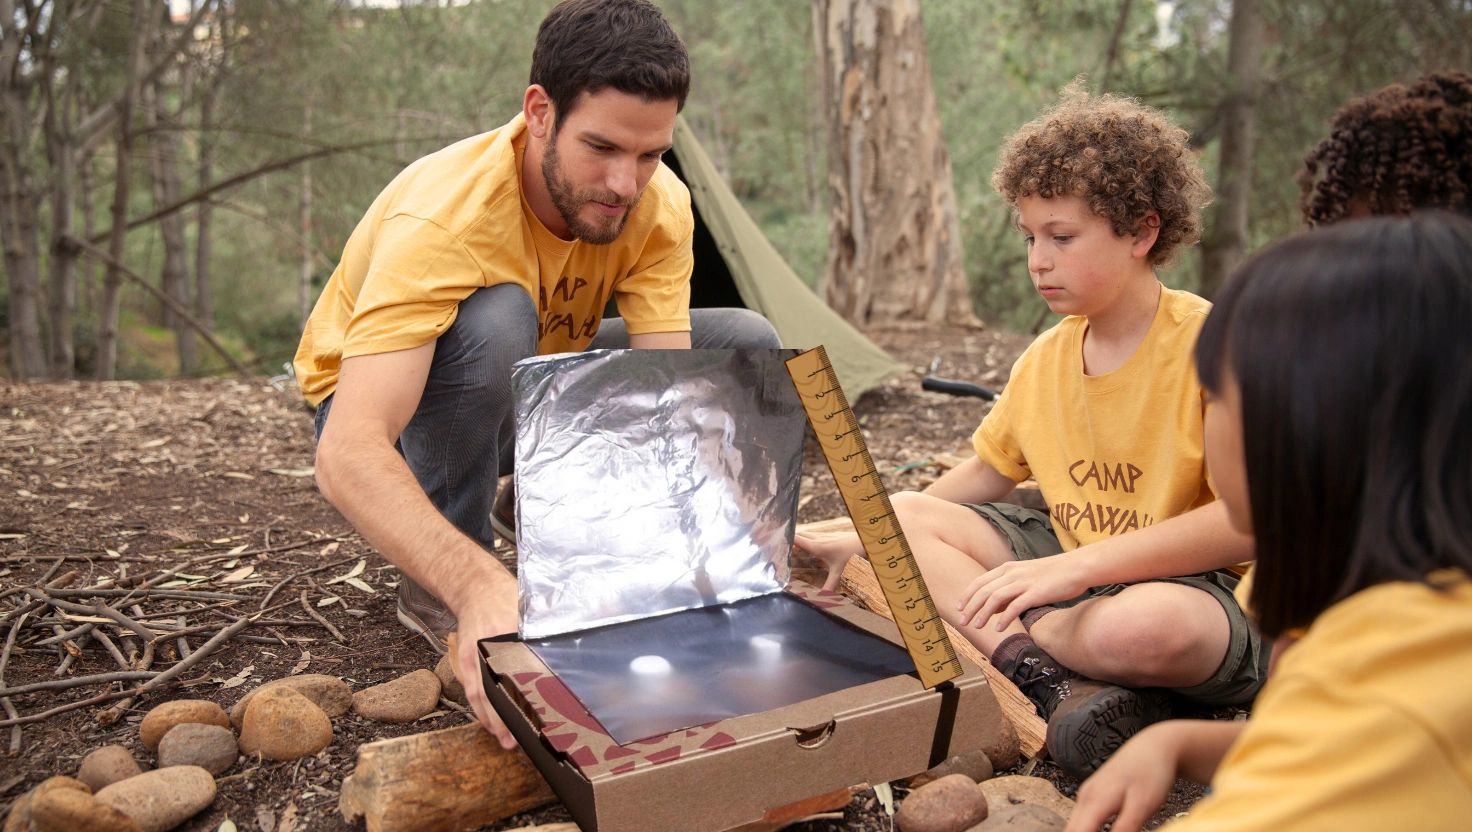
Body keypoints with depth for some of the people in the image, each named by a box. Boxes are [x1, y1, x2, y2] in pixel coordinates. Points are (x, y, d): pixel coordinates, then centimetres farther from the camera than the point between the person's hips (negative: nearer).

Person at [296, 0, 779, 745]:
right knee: (494, 320, -40)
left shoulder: (658, 206, -22)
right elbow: (346, 457, -46)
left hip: (533, 386, 5)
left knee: (748, 346, -11)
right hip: (393, 408, -4)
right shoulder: (442, 217, -37)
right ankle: (435, 590, -17)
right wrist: (479, 586, -62)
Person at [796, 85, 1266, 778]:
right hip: (1071, 571, 7)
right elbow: (985, 474, 16)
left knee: (1144, 627, -42)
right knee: (904, 517, -7)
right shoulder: (1044, 358, 4)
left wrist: (1078, 565, -31)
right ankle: (1055, 686, -22)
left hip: (1196, 585, -7)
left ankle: (992, 641, -13)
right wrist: (864, 539, 8)